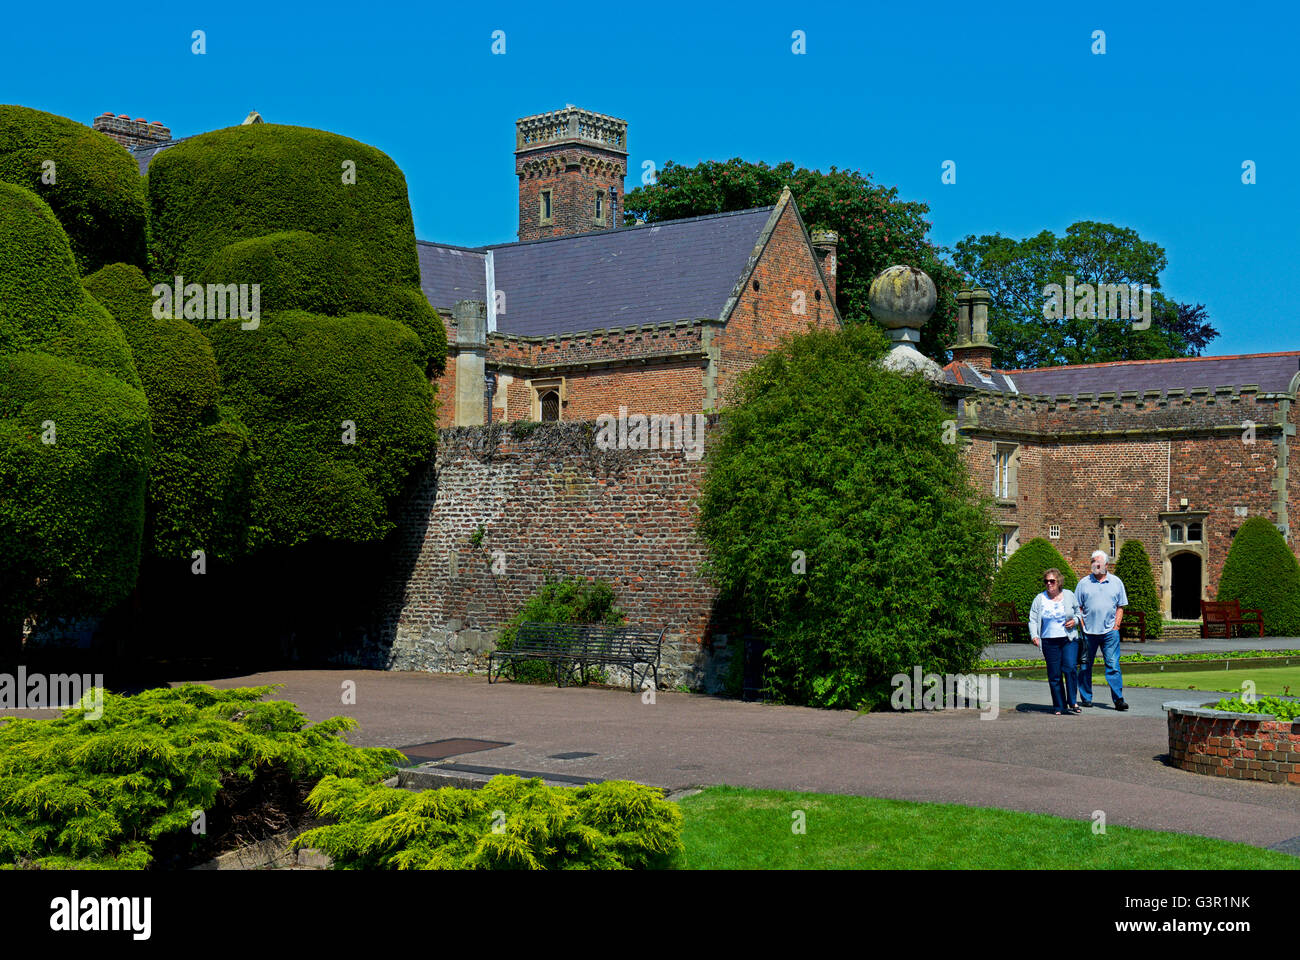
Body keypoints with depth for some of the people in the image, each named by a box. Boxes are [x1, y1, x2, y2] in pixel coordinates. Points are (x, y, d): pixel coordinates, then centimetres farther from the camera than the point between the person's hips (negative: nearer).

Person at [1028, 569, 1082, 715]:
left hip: (1069, 639, 0)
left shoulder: (1069, 595, 8)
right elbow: (1033, 620, 4)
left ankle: (1072, 702, -7)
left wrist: (1075, 620, -4)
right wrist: (1034, 636, -12)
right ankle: (1059, 706, 8)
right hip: (1049, 642, 0)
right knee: (1054, 675, 0)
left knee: (1069, 668, -17)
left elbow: (1078, 613, 18)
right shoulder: (1040, 599, 6)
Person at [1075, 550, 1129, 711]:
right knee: (1085, 666, 6)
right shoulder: (1084, 583, 7)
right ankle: (1085, 698, 16)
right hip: (1088, 632, 1)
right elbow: (1078, 608, 7)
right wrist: (1082, 627, -2)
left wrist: (1115, 626, 0)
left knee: (1113, 665, -7)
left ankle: (1118, 699, -8)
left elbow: (1120, 607, 10)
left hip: (1109, 631, -1)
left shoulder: (1116, 582, 9)